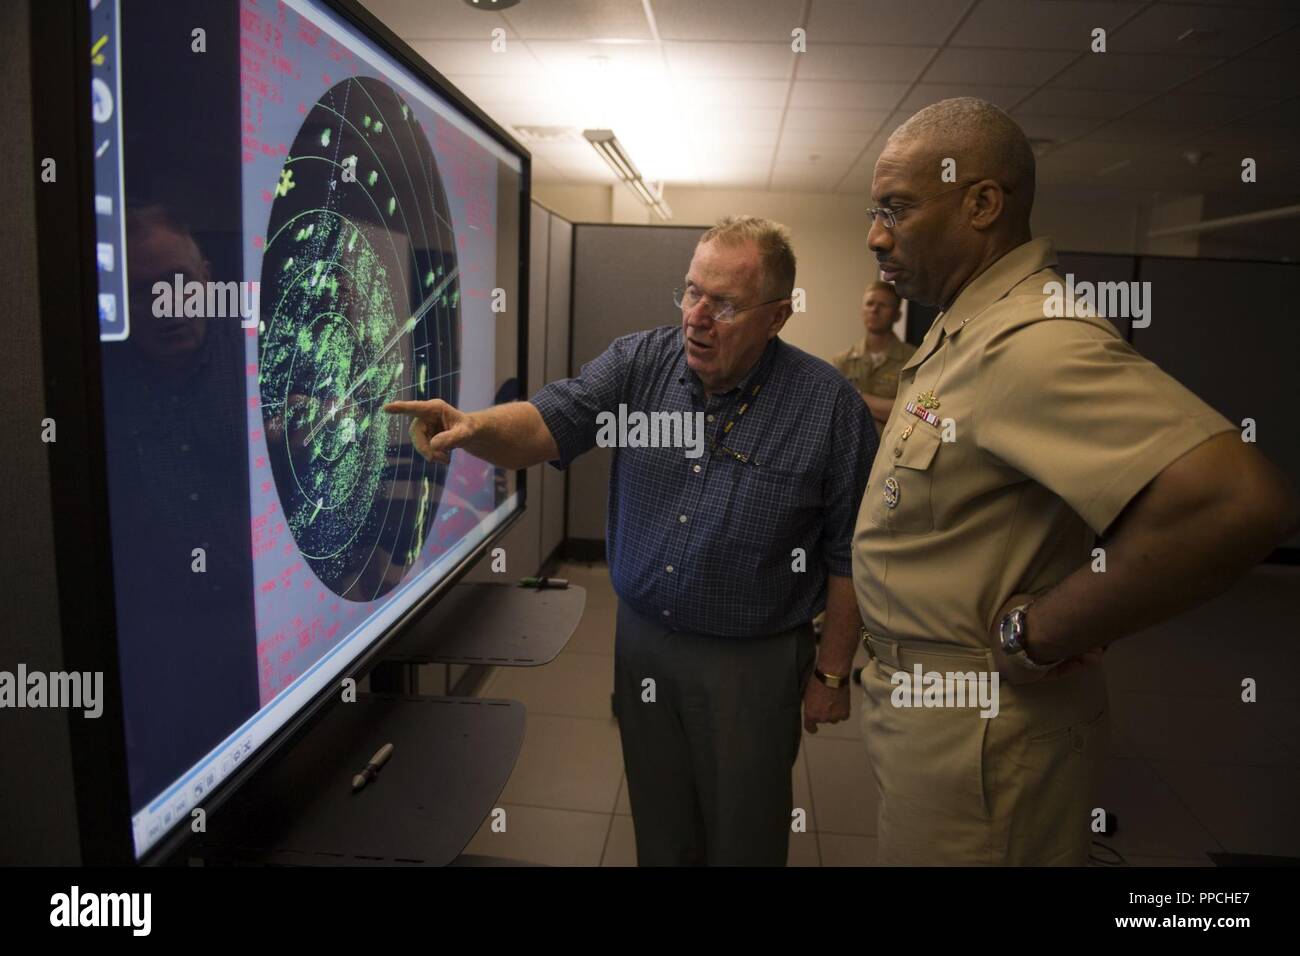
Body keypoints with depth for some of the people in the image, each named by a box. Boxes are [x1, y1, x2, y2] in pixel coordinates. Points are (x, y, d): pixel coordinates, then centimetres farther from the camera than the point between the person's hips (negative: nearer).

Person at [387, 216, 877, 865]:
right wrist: (473, 426, -38)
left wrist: (832, 674, -3)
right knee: (659, 827, 23)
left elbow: (848, 554, -8)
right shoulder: (639, 363, -5)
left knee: (743, 837, 17)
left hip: (752, 662, -3)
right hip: (642, 641, 3)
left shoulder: (829, 407, -14)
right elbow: (546, 426, -16)